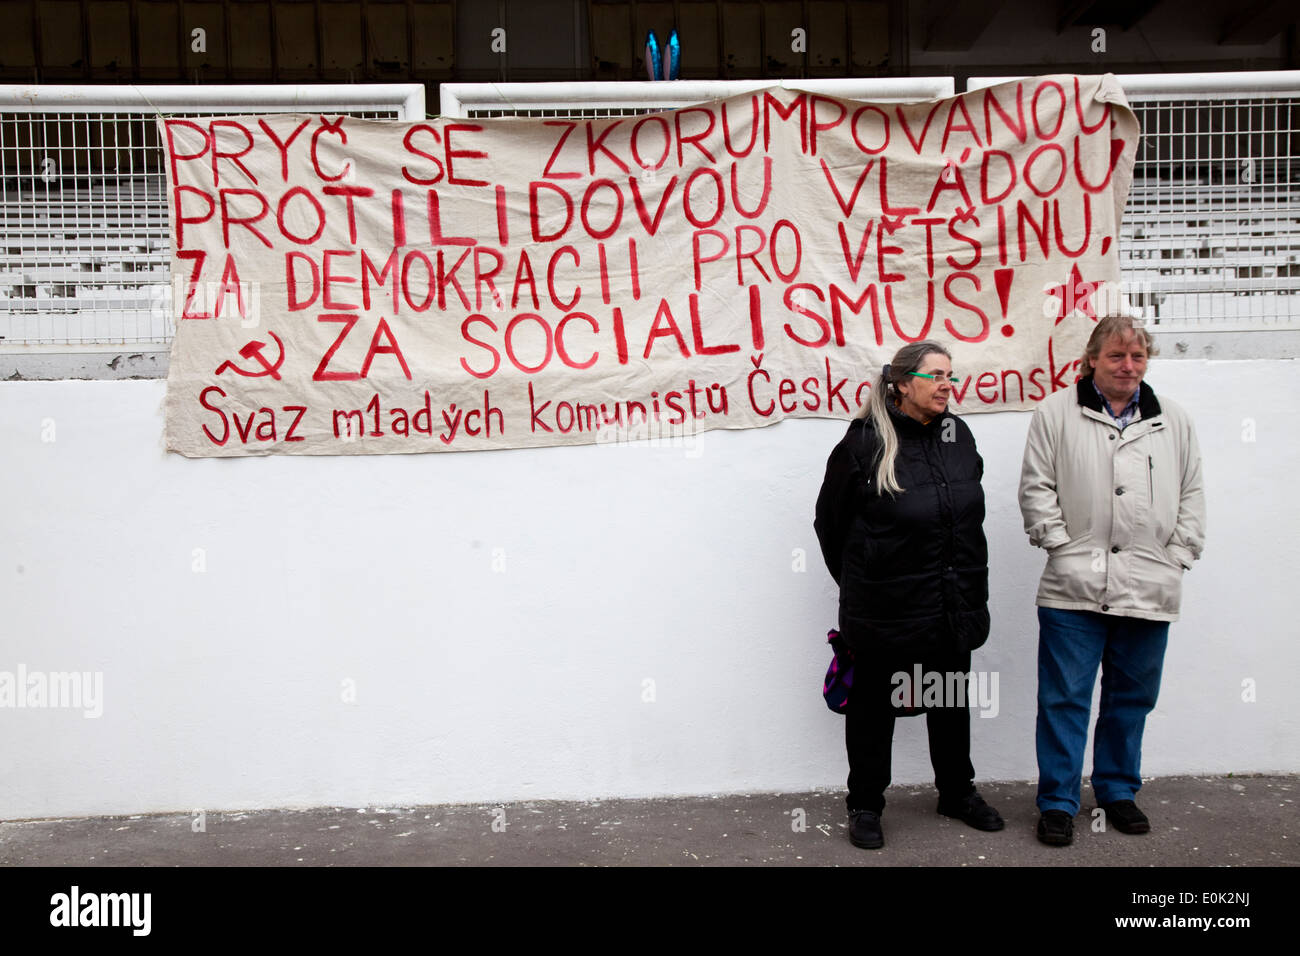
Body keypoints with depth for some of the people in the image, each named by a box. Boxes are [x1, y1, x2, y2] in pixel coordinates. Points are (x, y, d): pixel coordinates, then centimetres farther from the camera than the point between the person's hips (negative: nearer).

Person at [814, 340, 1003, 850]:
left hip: (954, 607, 5)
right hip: (886, 611, -5)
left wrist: (970, 587, 16)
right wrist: (858, 583, 7)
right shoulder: (864, 443, -12)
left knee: (952, 703, 19)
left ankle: (958, 792, 39)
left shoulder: (958, 435, 5)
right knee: (873, 708, 9)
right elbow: (830, 521, -2)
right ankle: (865, 805, 26)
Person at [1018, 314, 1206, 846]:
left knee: (1131, 697, 15)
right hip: (1074, 588, -3)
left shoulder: (1174, 423, 12)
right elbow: (1037, 488, 0)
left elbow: (1192, 495, 15)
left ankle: (1118, 791, 32)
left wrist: (1177, 556, 5)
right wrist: (1061, 545, -7)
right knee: (1065, 698, 1)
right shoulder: (1056, 413, 2)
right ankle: (1057, 802, 13)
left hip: (1149, 591, 4)